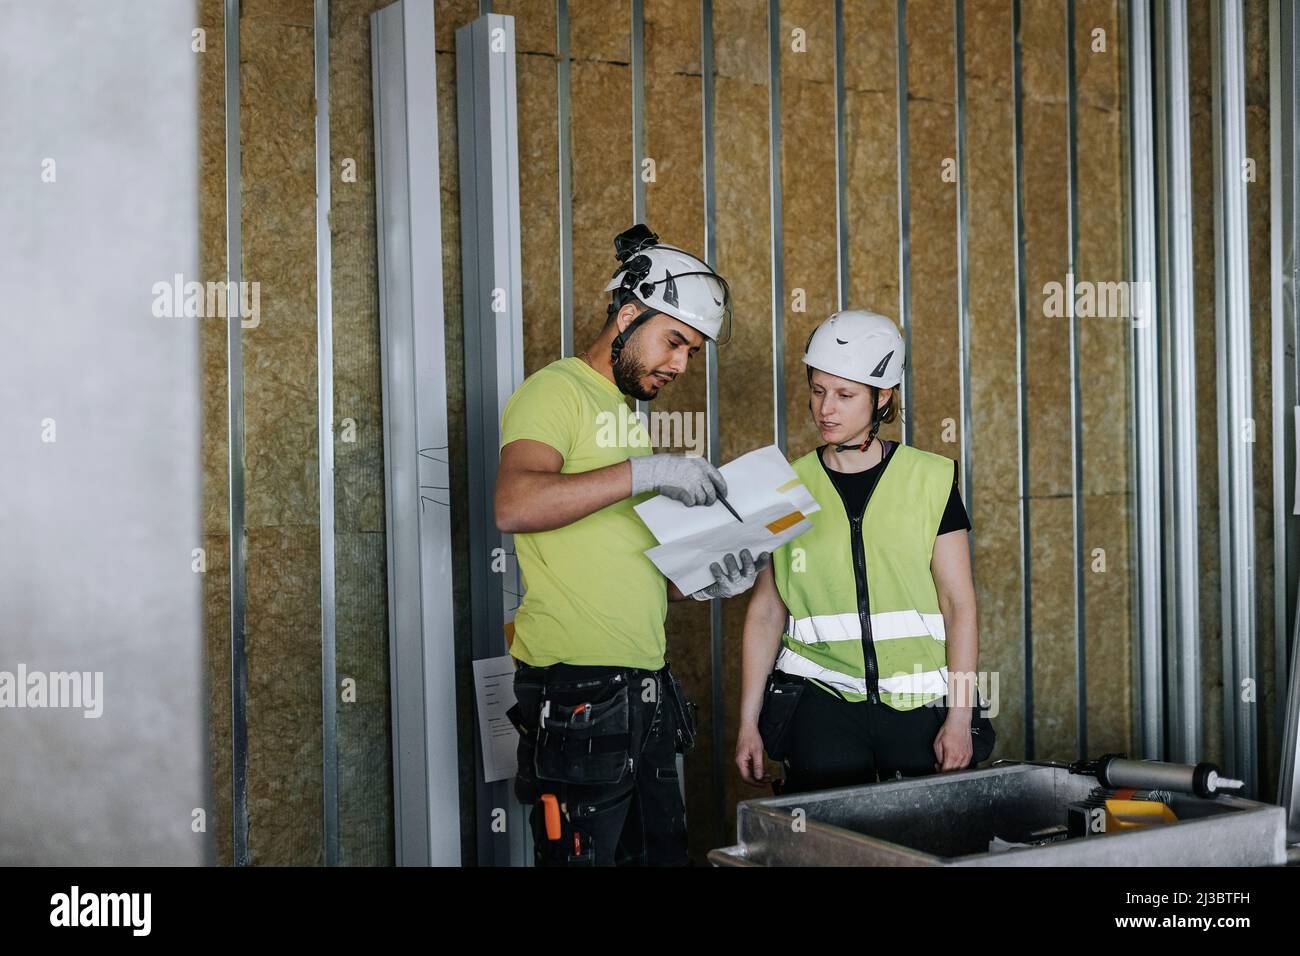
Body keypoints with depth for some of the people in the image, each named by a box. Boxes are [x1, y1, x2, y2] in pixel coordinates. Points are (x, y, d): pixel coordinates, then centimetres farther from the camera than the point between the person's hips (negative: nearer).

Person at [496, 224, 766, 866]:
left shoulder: (630, 418, 22)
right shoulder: (556, 391, -4)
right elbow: (514, 505, -24)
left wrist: (704, 585, 4)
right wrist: (645, 472, -24)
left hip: (646, 689, 9)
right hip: (577, 693, -9)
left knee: (664, 854, 12)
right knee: (584, 855, -4)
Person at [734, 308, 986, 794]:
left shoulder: (930, 480, 1)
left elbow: (959, 606, 0)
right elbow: (766, 610, 7)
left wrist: (960, 717, -6)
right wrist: (748, 723, 4)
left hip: (917, 705, 0)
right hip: (822, 697, 1)